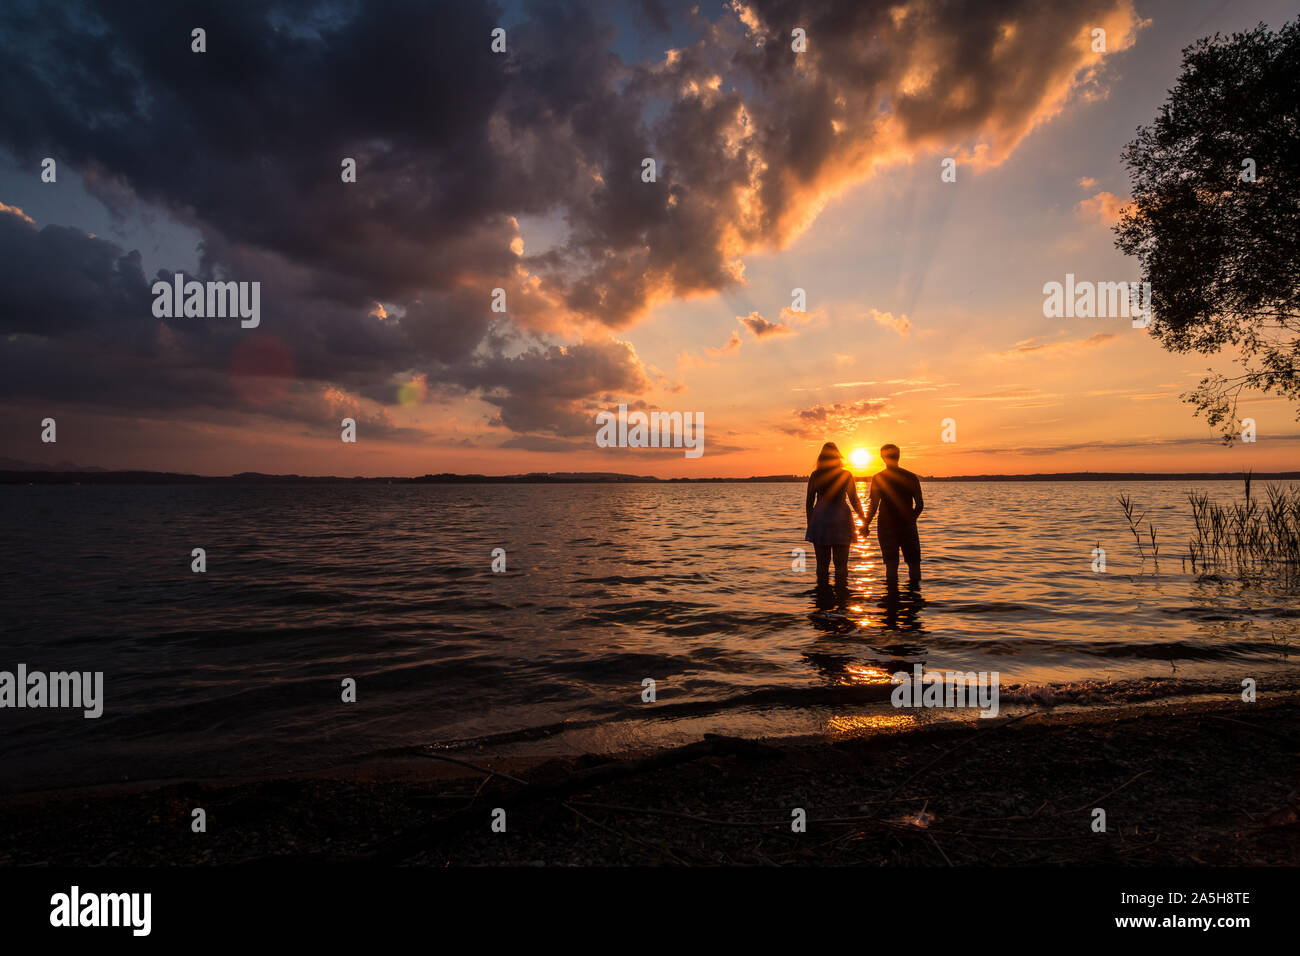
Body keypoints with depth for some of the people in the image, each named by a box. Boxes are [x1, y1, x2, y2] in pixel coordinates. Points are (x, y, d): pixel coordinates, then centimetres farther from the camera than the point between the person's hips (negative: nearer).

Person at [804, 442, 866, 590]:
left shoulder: (815, 476, 2)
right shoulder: (846, 475, -2)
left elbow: (809, 502, 4)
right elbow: (854, 500, 1)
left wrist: (810, 524, 13)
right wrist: (863, 518, 14)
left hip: (820, 522, 1)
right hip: (840, 522, -1)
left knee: (822, 564, 8)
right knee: (841, 564, 5)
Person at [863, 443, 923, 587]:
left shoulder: (878, 478, -5)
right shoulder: (911, 477, 2)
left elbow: (873, 506, -9)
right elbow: (920, 504, 2)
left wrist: (866, 525, 3)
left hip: (886, 526, -2)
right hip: (908, 526, 2)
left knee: (891, 563, 3)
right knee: (913, 561, 14)